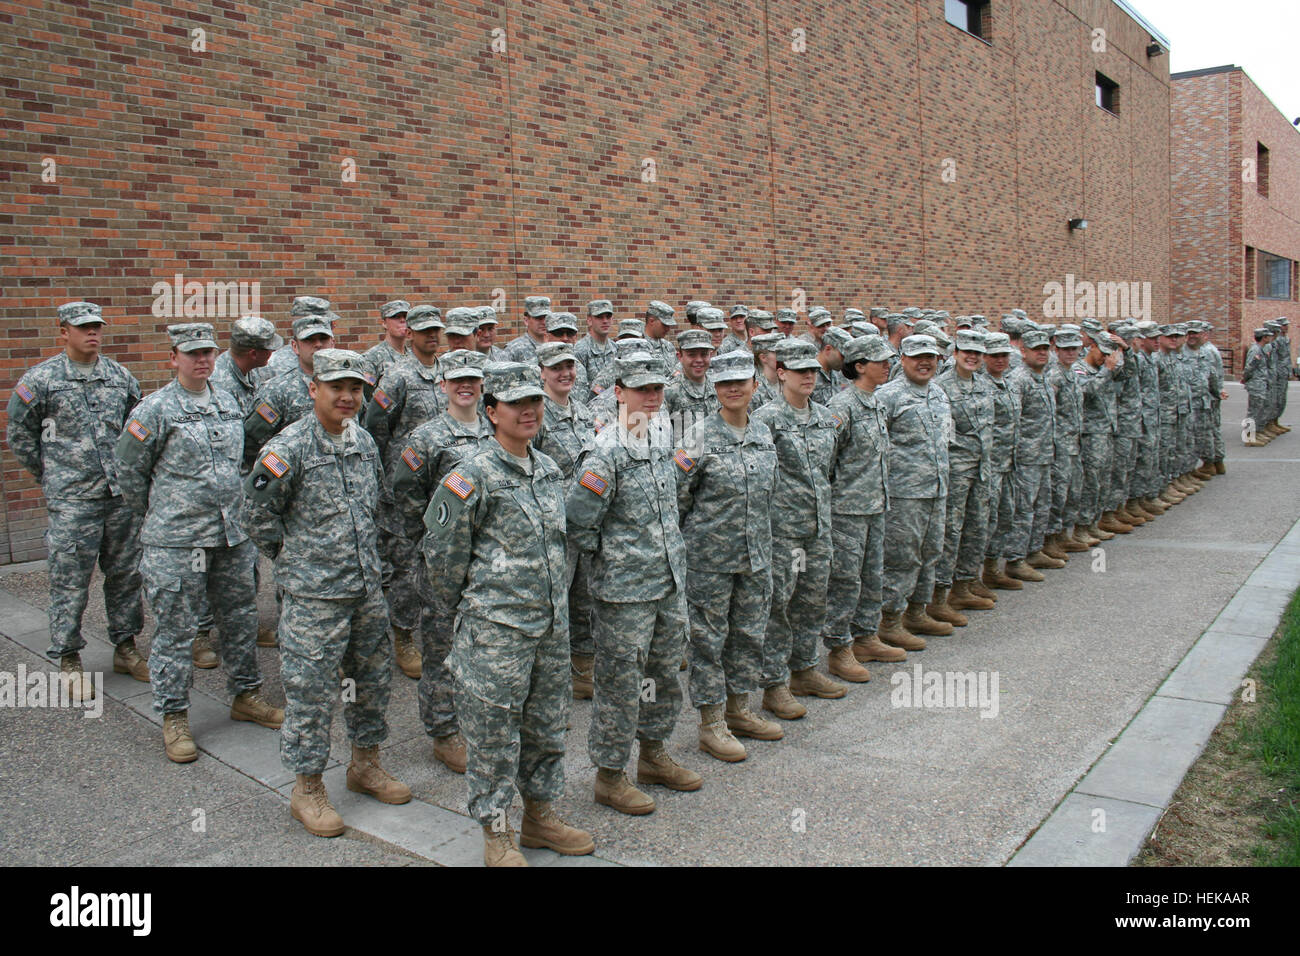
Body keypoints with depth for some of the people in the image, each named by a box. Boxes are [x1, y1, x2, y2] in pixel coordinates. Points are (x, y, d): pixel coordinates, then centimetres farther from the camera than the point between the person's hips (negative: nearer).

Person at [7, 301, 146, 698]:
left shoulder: (121, 377, 8)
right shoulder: (41, 379, -3)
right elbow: (19, 435, 5)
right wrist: (51, 476, 6)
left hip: (122, 496, 4)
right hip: (71, 501, -4)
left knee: (126, 574, 11)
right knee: (70, 582, 1)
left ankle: (125, 648, 25)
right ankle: (69, 661, 14)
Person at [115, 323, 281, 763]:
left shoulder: (228, 402, 10)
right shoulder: (155, 410, -9)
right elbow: (128, 467, -1)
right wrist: (155, 512, 6)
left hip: (232, 535, 6)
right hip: (176, 543, -6)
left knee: (241, 618, 15)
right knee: (176, 630, 2)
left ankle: (246, 695, 32)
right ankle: (174, 717, 15)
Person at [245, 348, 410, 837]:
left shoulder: (365, 441, 6)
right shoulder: (290, 446, -15)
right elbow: (259, 509, -8)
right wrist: (290, 557, -3)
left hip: (367, 586, 7)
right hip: (314, 594, -7)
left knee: (373, 677, 17)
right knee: (311, 690, 2)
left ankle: (365, 764, 36)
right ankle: (307, 788, 18)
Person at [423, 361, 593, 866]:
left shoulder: (550, 470, 8)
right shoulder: (474, 476, -13)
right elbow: (442, 550, -8)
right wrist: (469, 603, 1)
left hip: (552, 625, 7)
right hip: (496, 630, -7)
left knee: (547, 725, 17)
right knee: (494, 733, 4)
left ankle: (541, 815, 34)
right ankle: (496, 834, 20)